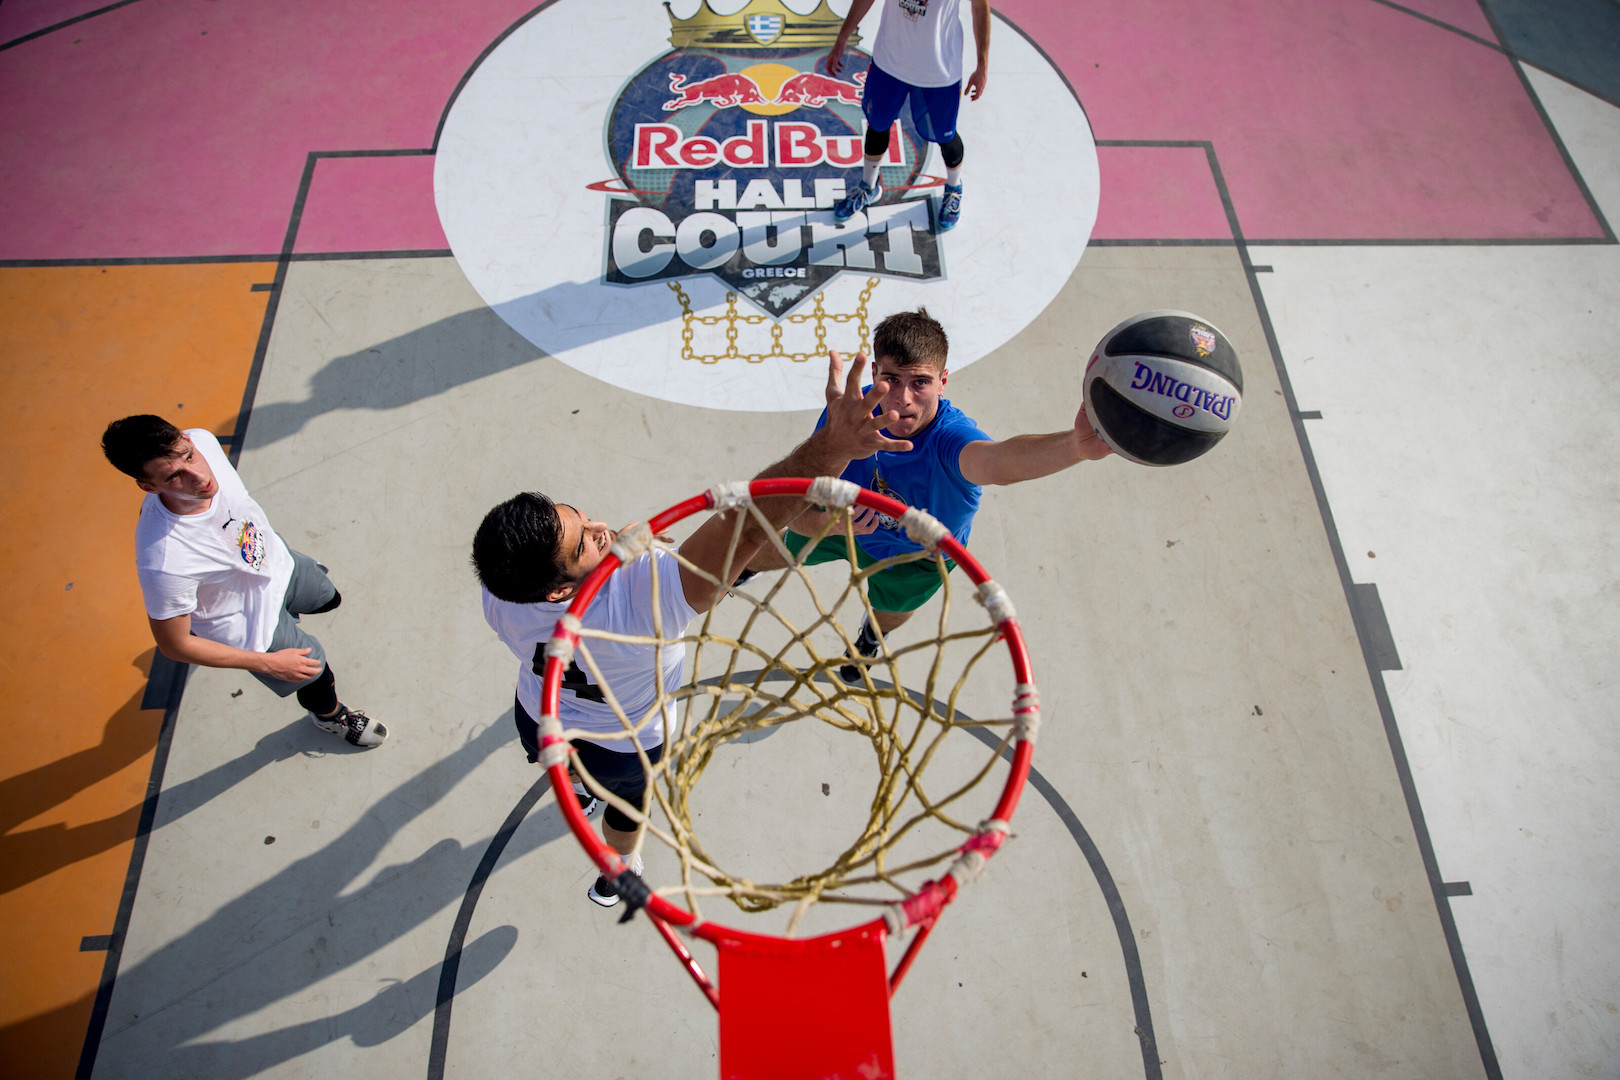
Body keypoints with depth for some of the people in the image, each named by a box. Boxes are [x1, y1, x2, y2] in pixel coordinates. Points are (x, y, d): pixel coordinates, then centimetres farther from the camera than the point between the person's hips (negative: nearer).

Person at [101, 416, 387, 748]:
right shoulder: (163, 563, -46)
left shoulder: (202, 441, -32)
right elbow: (174, 645, -28)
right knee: (316, 675, 19)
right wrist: (270, 663, -21)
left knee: (328, 599, 33)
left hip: (274, 558, 5)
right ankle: (329, 714, 56)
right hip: (250, 627, -5)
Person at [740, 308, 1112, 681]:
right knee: (777, 555, 30)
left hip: (919, 557, -1)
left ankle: (871, 635, 73)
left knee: (890, 616, 32)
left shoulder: (949, 435, -49)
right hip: (844, 520, 1)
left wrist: (1076, 445, -99)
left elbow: (996, 461, -77)